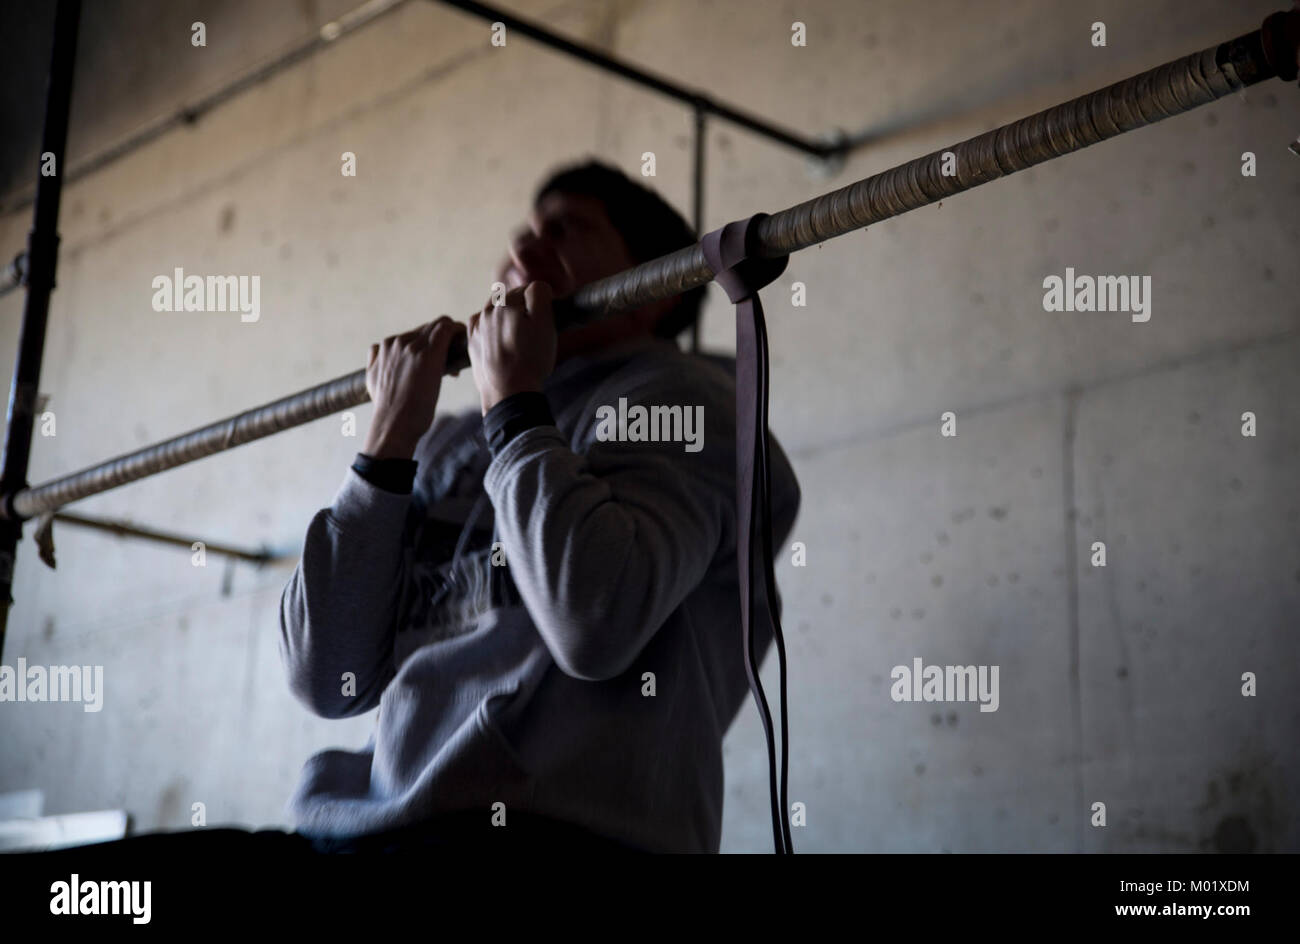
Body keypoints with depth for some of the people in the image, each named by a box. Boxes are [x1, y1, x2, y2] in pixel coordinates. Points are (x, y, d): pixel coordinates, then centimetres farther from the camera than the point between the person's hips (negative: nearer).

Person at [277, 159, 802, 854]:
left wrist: (512, 404, -4)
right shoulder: (448, 446, 18)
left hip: (550, 826, -5)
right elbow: (326, 679, 8)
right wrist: (391, 433, 5)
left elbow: (595, 624, -15)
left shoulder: (674, 398, 4)